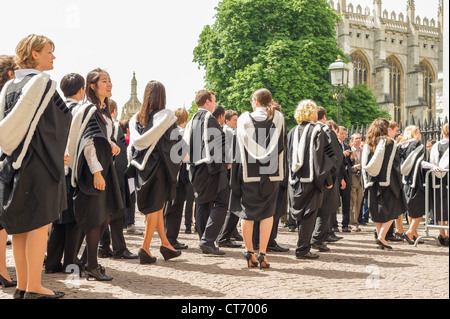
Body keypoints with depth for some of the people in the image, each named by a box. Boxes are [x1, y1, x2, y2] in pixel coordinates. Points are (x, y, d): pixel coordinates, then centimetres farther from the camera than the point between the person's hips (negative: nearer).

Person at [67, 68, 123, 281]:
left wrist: (111, 144, 8)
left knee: (105, 215, 13)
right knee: (96, 218, -5)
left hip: (103, 166, 9)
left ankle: (88, 259, 24)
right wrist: (96, 171, -23)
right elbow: (88, 143, -19)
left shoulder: (102, 110, 16)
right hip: (93, 169, -9)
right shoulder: (89, 110, -12)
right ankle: (91, 267, 4)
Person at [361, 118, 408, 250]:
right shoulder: (390, 143, -4)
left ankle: (380, 237, 12)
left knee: (377, 212, 12)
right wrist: (398, 184, -1)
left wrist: (367, 183, 12)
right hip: (387, 182, -4)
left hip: (372, 183, 4)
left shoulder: (367, 145, 8)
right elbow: (395, 165, -6)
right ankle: (381, 237, -12)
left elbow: (364, 166, 8)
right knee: (391, 210, 2)